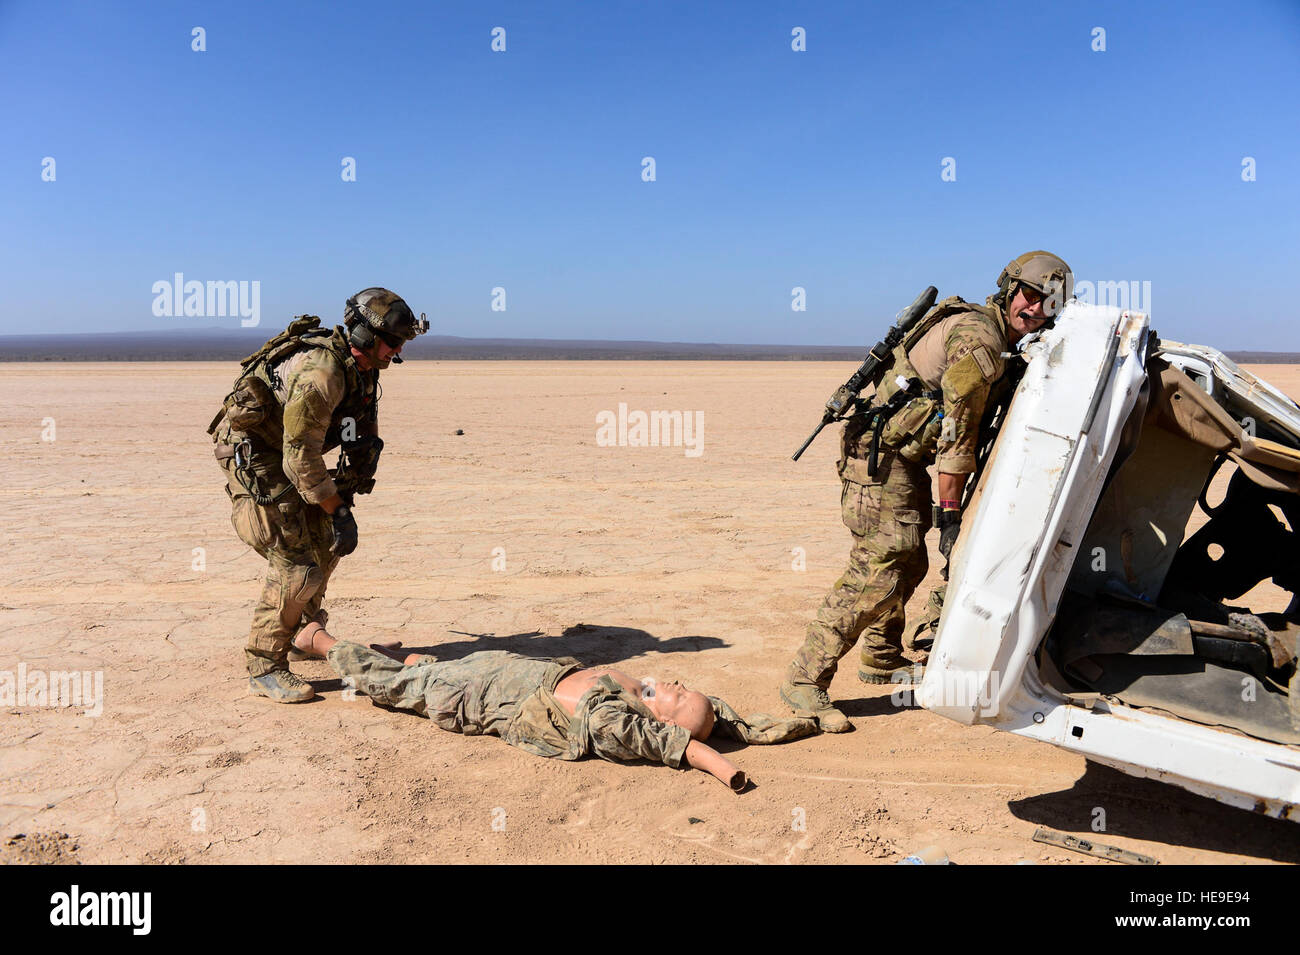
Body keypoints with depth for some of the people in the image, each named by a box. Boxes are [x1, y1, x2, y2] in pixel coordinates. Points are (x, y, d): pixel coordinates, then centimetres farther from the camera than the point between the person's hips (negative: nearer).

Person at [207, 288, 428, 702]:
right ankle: (265, 667, -3)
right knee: (295, 562, -14)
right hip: (251, 452, -10)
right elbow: (300, 456, -29)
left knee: (324, 542, 18)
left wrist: (347, 496, 3)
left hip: (285, 451, 10)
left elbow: (365, 442, 10)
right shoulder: (321, 371, -30)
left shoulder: (363, 369, 0)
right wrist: (338, 509, -24)